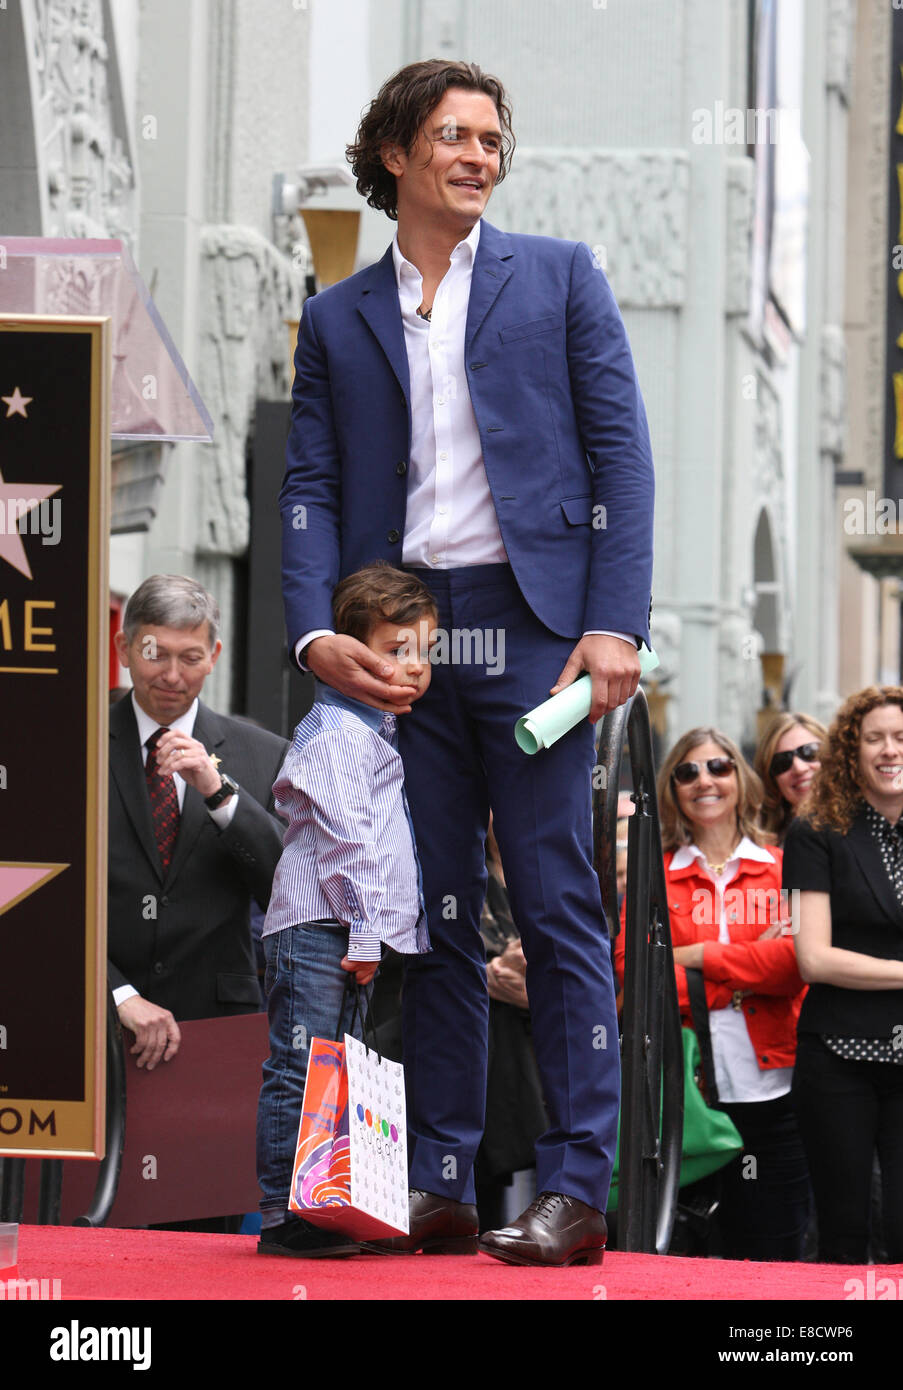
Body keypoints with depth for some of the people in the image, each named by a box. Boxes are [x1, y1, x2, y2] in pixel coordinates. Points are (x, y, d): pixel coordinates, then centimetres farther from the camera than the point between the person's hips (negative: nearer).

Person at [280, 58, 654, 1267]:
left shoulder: (559, 278, 8)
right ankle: (439, 1179, 10)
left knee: (558, 906, -5)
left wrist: (616, 622, -9)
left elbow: (621, 454, 2)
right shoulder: (337, 319, 15)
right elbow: (311, 488, 10)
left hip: (531, 623, -3)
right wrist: (315, 630, -7)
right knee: (433, 915, 5)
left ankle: (577, 1187, -5)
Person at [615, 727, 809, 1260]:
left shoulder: (782, 869, 12)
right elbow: (631, 970, -2)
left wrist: (699, 956, -7)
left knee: (772, 1256, -1)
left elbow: (797, 961, -4)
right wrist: (744, 970, -9)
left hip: (768, 1089, 0)